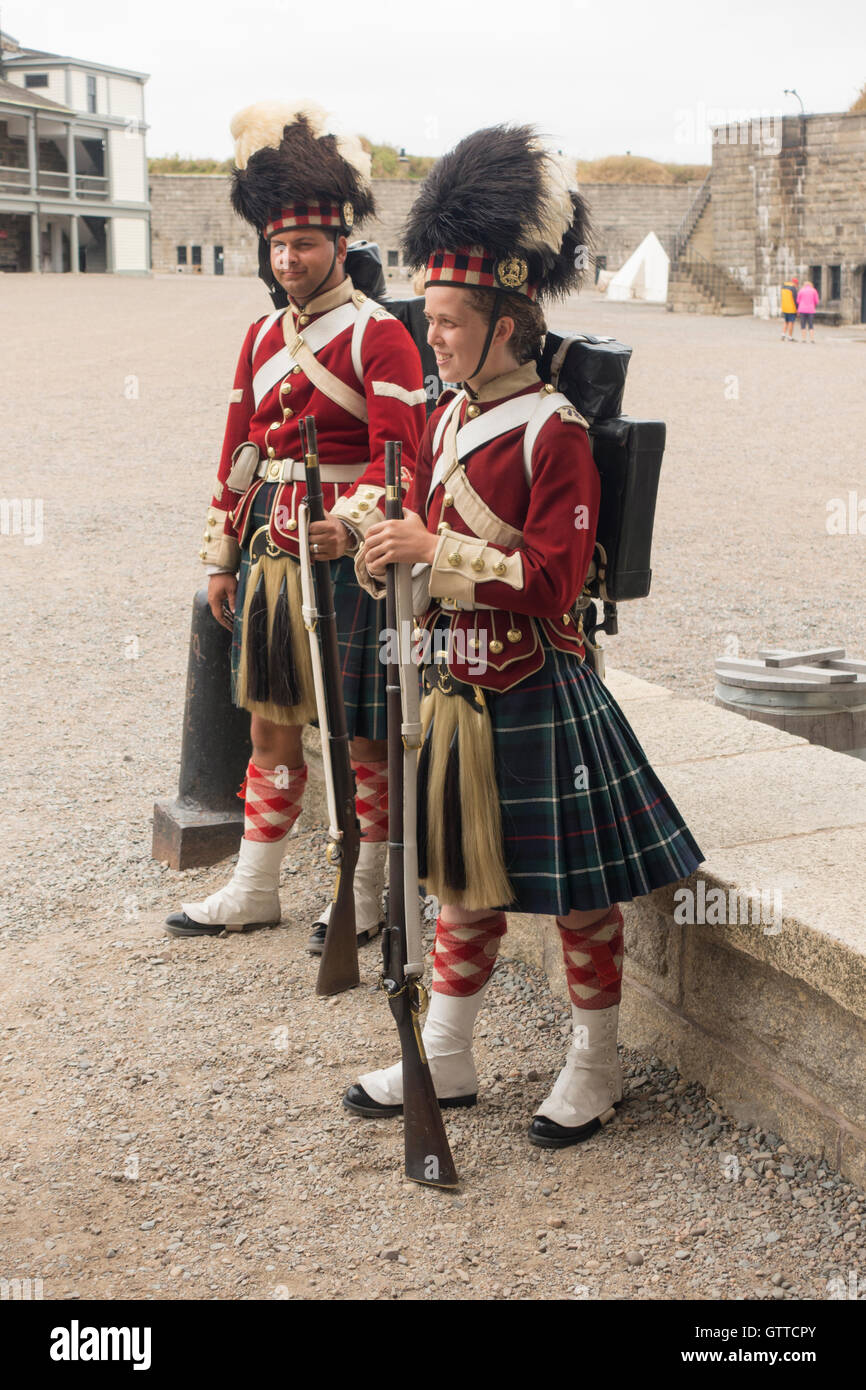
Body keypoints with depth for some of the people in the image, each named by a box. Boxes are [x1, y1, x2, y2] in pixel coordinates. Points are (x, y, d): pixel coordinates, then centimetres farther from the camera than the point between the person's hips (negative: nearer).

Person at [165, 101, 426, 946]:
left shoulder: (378, 337, -8)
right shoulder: (262, 337, 12)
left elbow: (397, 456, -16)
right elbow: (241, 455, 16)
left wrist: (350, 524, -32)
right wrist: (221, 557, 15)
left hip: (348, 554, -6)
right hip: (271, 551, 6)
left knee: (361, 733, 3)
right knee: (271, 723, 13)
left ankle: (368, 895, 18)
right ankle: (254, 889, 25)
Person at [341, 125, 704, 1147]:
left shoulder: (553, 431, -16)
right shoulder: (445, 416, 7)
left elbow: (550, 579, -20)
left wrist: (433, 551, -22)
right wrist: (388, 552, -3)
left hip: (534, 697, -7)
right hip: (452, 685, 8)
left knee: (578, 887, 7)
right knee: (464, 879, 17)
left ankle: (595, 1069, 24)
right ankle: (445, 1061, 30)